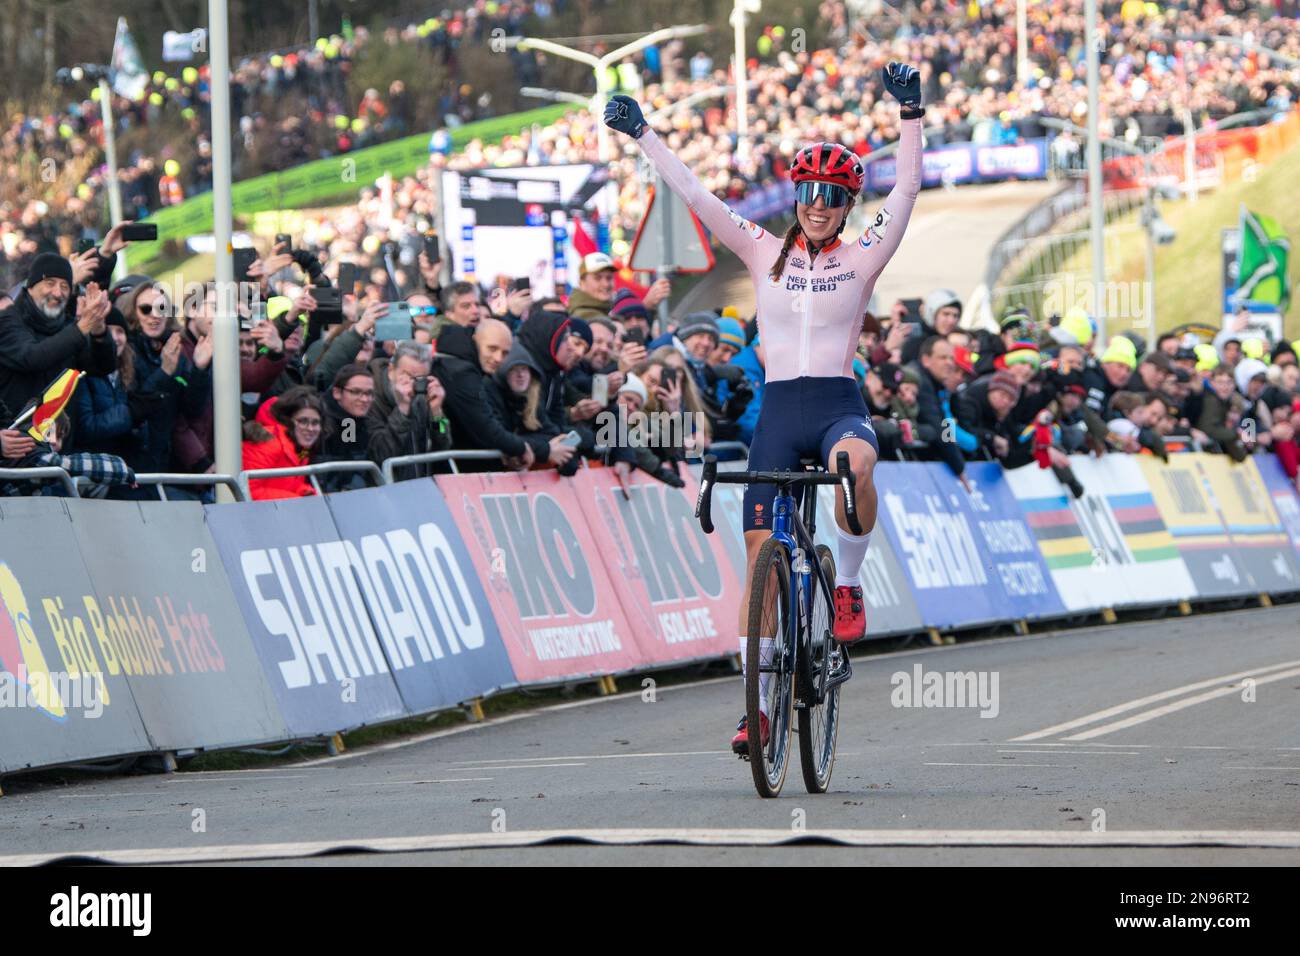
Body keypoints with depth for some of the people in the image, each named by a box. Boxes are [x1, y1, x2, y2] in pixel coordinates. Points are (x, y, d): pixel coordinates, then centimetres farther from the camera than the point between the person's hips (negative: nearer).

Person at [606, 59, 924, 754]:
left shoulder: (861, 260, 6)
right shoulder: (764, 253, 10)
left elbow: (907, 189, -4)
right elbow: (693, 194, 6)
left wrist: (911, 112, -14)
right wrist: (642, 136, 0)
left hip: (840, 406, -2)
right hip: (779, 411, 2)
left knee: (855, 460, -39)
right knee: (761, 558, -5)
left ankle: (848, 583, -15)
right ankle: (757, 706, 2)